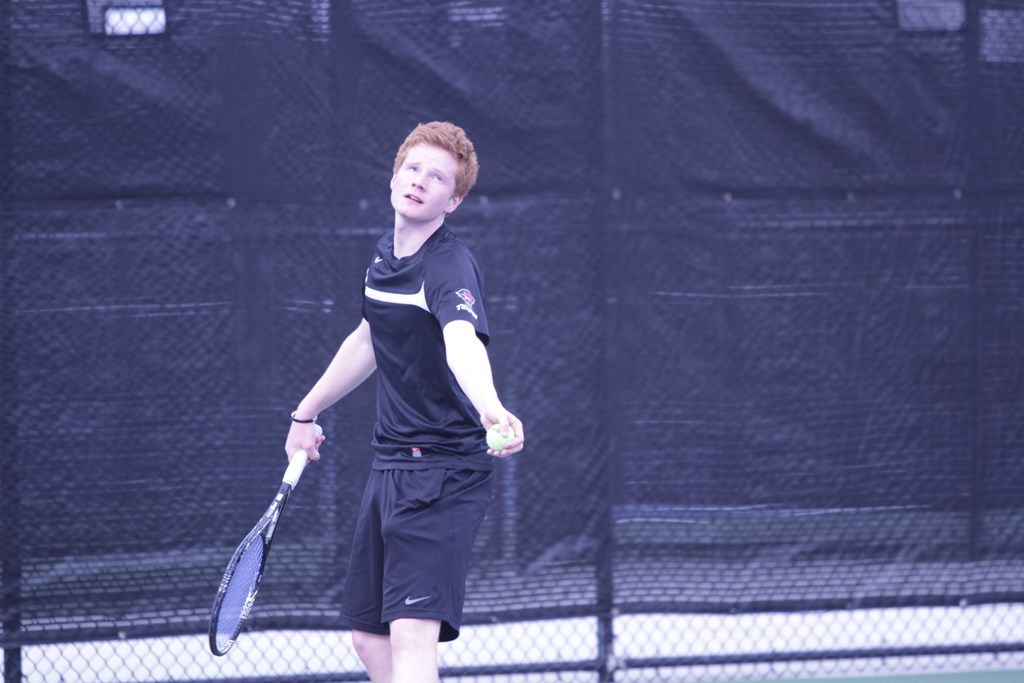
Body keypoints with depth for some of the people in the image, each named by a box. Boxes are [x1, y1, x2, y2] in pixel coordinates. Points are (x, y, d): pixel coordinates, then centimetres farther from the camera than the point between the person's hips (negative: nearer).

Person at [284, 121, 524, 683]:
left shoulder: (450, 268, -18)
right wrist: (308, 411, 37)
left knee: (411, 637, -21)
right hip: (391, 467, 9)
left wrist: (489, 408, -59)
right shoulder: (384, 257, 9)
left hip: (444, 473, -9)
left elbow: (463, 342, -39)